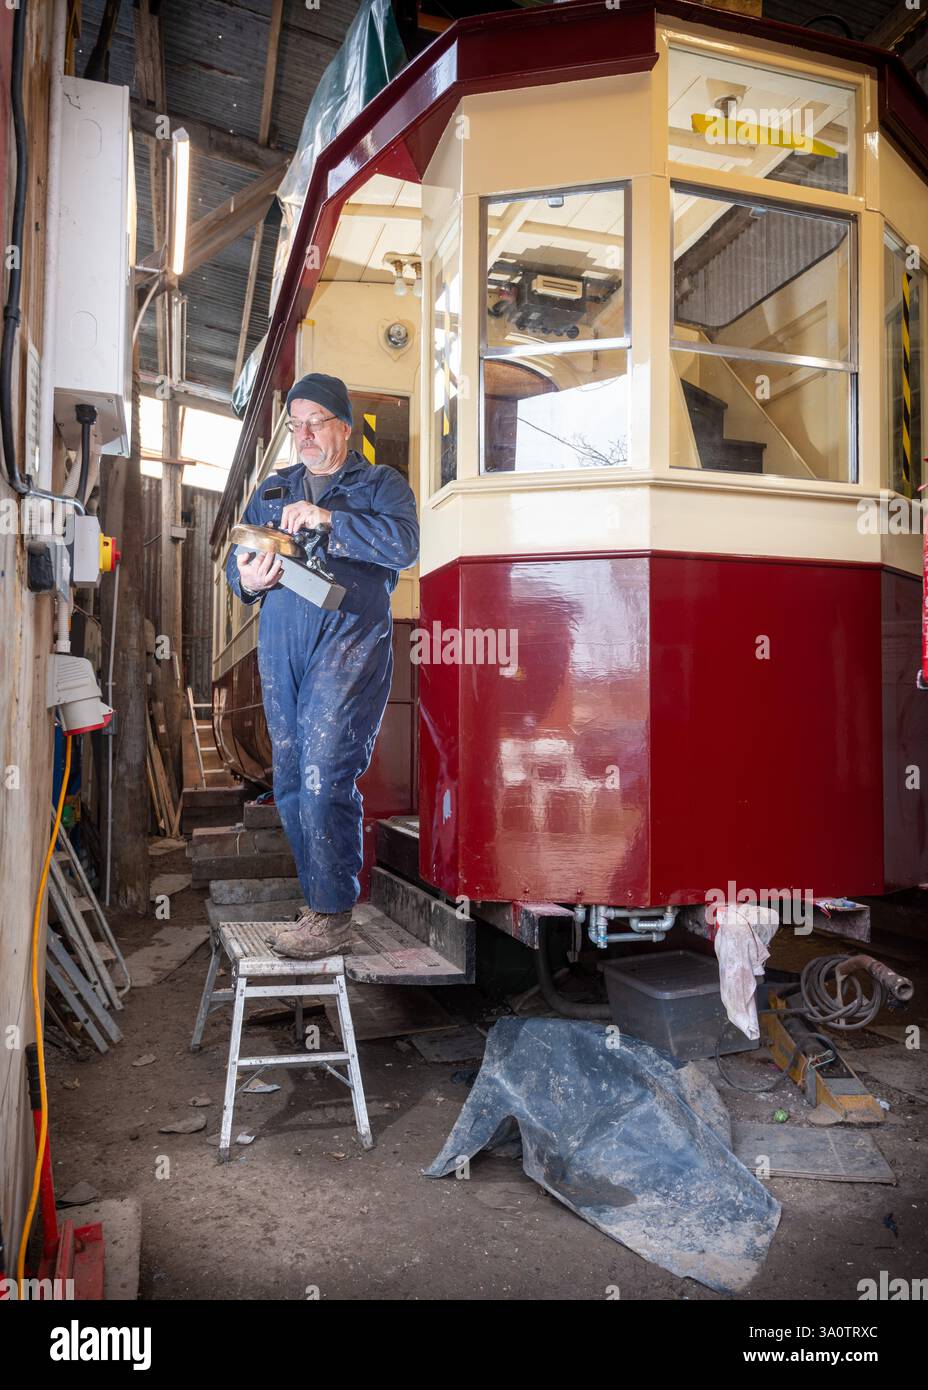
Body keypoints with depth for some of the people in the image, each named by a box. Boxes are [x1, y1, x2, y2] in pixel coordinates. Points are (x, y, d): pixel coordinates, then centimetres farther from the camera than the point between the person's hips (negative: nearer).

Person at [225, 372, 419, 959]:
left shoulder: (381, 483, 9)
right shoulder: (273, 488, 24)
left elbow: (403, 544, -9)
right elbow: (238, 556, 19)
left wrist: (327, 519, -17)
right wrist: (248, 578, -5)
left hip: (348, 638, -5)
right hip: (281, 645, 6)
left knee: (325, 777, -14)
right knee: (292, 784, 6)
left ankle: (333, 917, -6)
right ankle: (319, 905, 16)